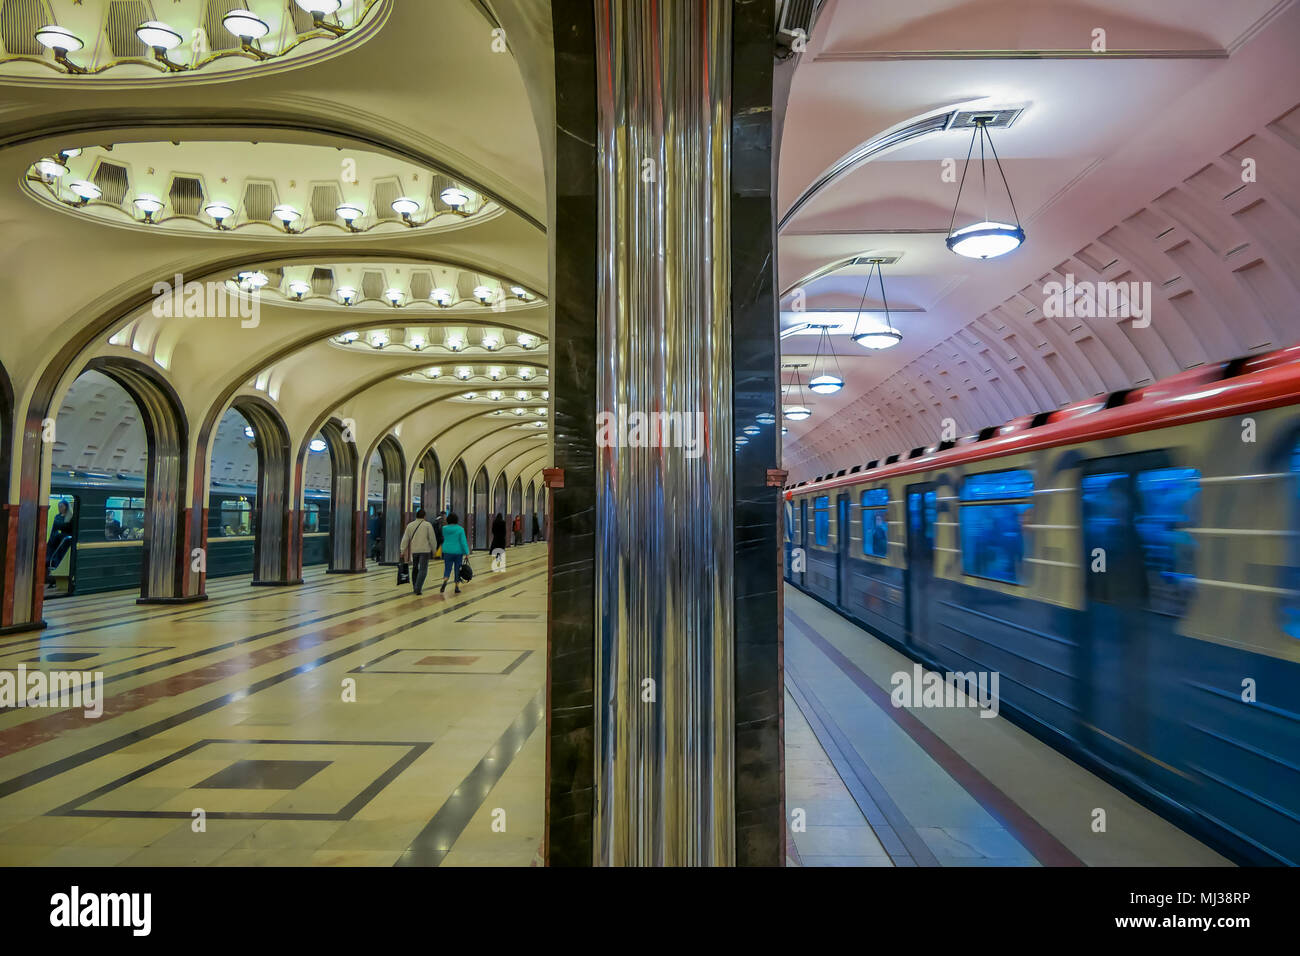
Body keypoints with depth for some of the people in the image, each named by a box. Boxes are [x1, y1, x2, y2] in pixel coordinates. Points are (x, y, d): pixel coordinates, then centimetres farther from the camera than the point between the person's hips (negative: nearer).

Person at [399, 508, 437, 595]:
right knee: (423, 570, -3)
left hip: (413, 550, 4)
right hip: (424, 550, -3)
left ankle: (415, 587, 24)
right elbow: (432, 539, -3)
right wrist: (433, 549, 9)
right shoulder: (428, 525, -3)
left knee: (415, 569, 18)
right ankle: (418, 588, -15)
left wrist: (403, 551, 3)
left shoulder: (410, 525, 5)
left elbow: (405, 539, 2)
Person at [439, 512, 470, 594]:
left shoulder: (444, 528, -2)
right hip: (458, 551, -2)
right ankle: (457, 587, 10)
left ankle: (444, 581, -22)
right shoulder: (460, 529, -10)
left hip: (447, 551, 2)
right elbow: (463, 542, -12)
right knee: (458, 569, 9)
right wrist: (467, 553, -9)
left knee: (447, 569, 6)